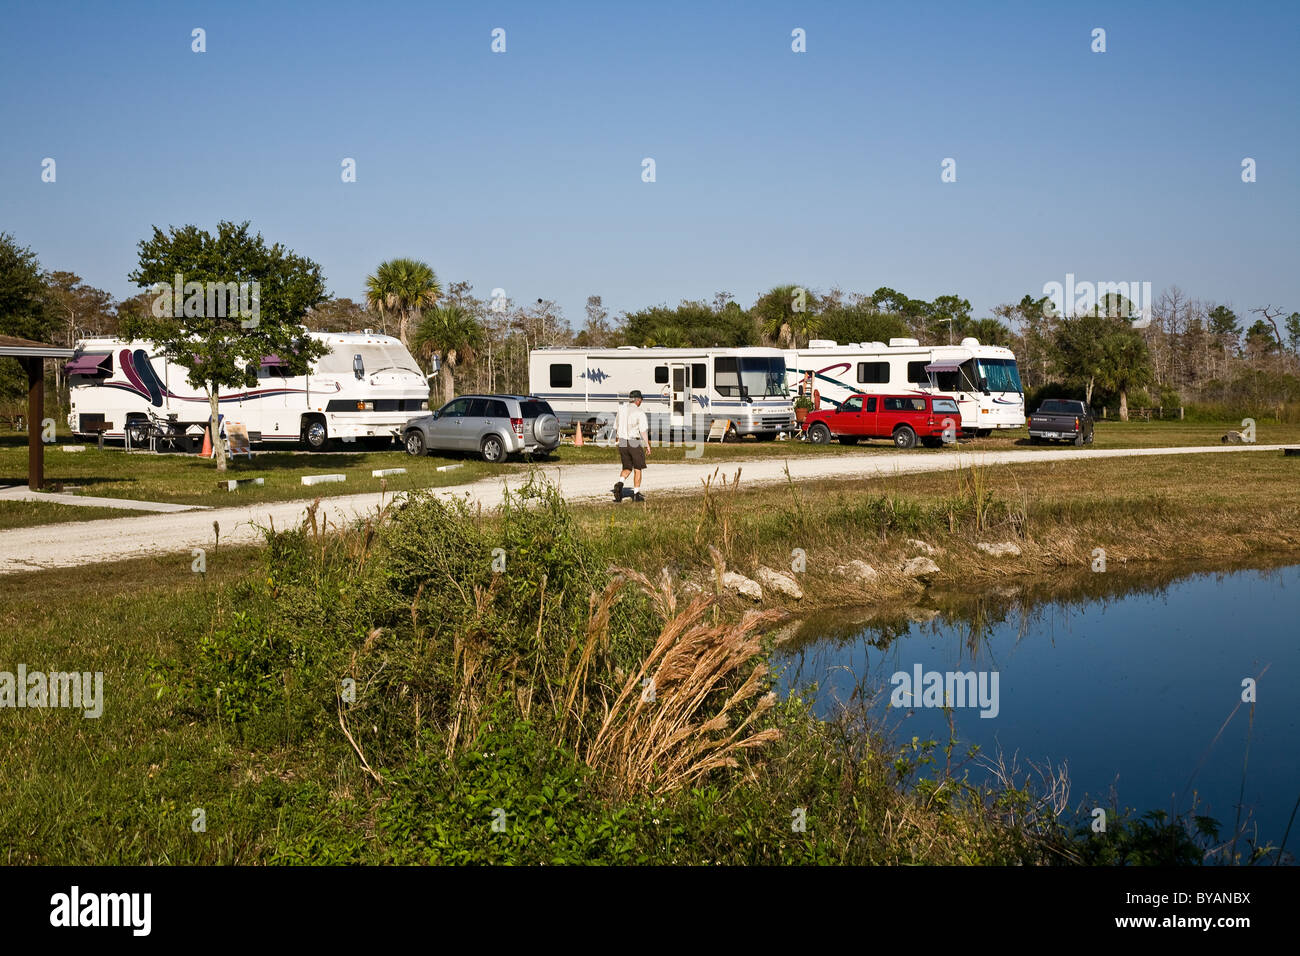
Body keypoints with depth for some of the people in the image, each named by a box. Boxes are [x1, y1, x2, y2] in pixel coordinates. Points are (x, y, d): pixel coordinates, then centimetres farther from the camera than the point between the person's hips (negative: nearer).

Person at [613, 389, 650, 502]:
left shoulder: (621, 411, 8)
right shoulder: (639, 412, -10)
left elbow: (616, 429, 14)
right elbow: (644, 430, -15)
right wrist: (647, 445, -7)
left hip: (622, 443, 5)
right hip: (635, 444, -5)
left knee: (627, 468, 14)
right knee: (637, 469, 9)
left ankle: (619, 484, -14)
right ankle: (636, 494, 10)